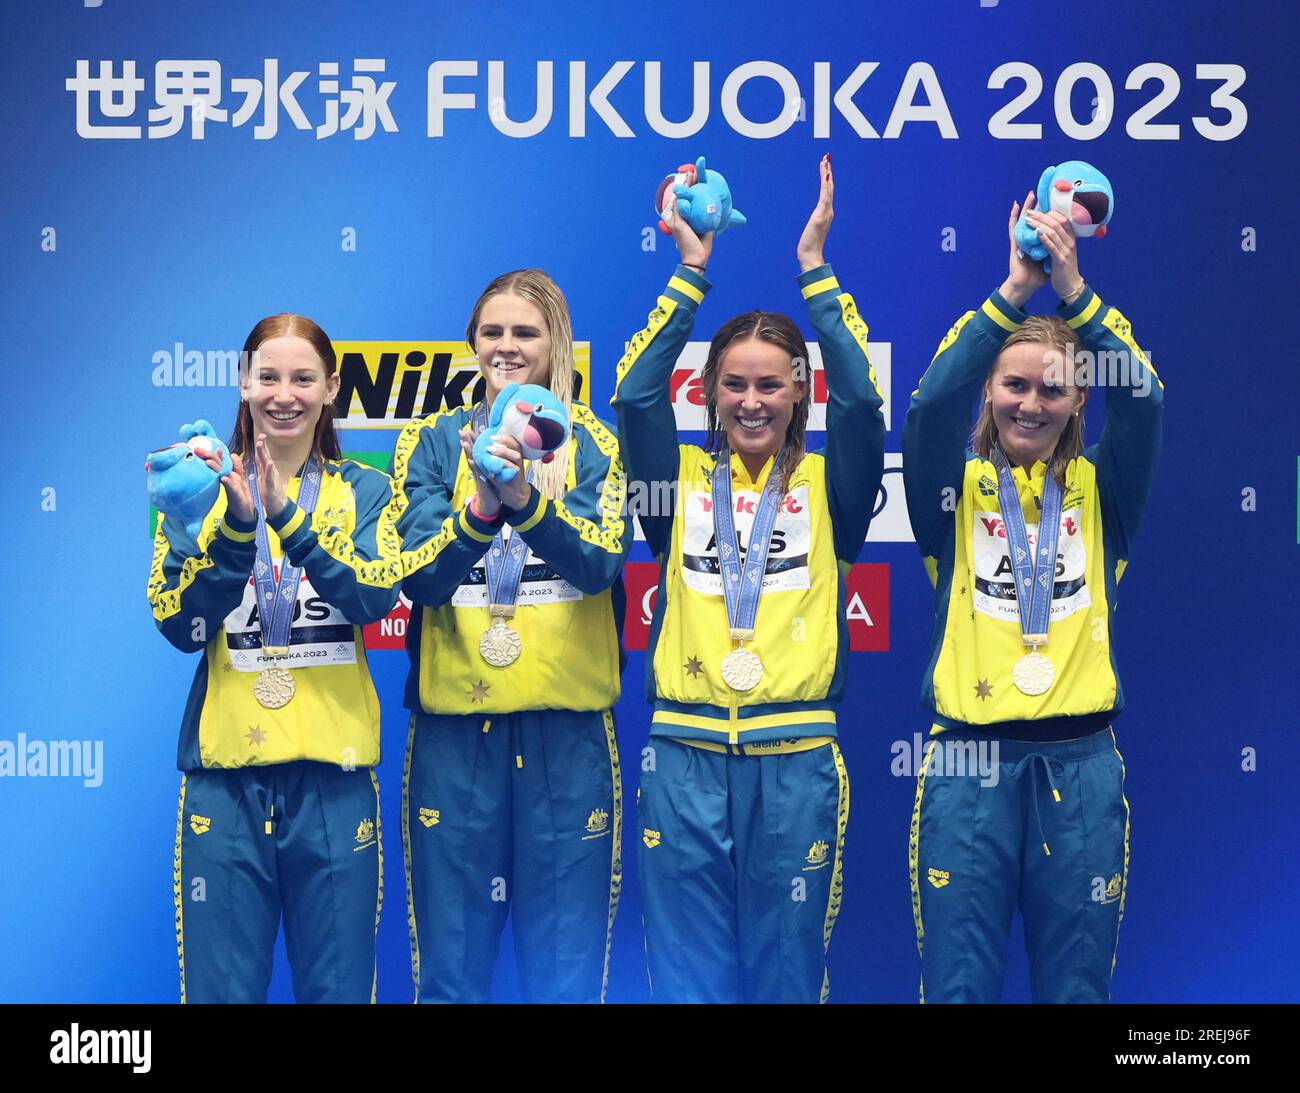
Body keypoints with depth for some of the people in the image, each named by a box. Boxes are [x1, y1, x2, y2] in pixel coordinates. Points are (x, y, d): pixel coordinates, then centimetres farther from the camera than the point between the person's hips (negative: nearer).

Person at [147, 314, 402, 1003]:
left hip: (334, 772, 0)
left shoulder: (364, 492, 7)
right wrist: (235, 526, -19)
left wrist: (285, 517, -24)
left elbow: (378, 594, -12)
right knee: (221, 986, 5)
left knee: (337, 985, 6)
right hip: (226, 771, 0)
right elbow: (179, 625, -4)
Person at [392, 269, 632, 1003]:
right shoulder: (433, 441, 7)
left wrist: (526, 498, -27)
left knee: (566, 966, 5)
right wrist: (479, 507, -23)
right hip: (455, 727, 1)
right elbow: (418, 578, -5)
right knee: (451, 965, 7)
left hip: (568, 727, 0)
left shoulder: (593, 443, 5)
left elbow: (603, 561, -10)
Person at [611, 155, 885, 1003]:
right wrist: (691, 275, -6)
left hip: (797, 758, -1)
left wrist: (815, 270, -7)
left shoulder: (826, 488, 6)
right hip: (686, 754, 1)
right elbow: (636, 395, -5)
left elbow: (860, 402, -9)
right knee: (688, 972, 7)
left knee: (787, 969, 8)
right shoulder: (682, 481, 8)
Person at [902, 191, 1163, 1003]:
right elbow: (933, 403, -15)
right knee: (959, 982, 3)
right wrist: (1013, 291, -19)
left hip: (1081, 761, 1)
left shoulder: (1098, 493, 8)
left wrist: (1073, 289, -16)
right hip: (970, 757, -1)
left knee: (1077, 982, 7)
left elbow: (1143, 398, -9)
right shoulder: (959, 489, 4)